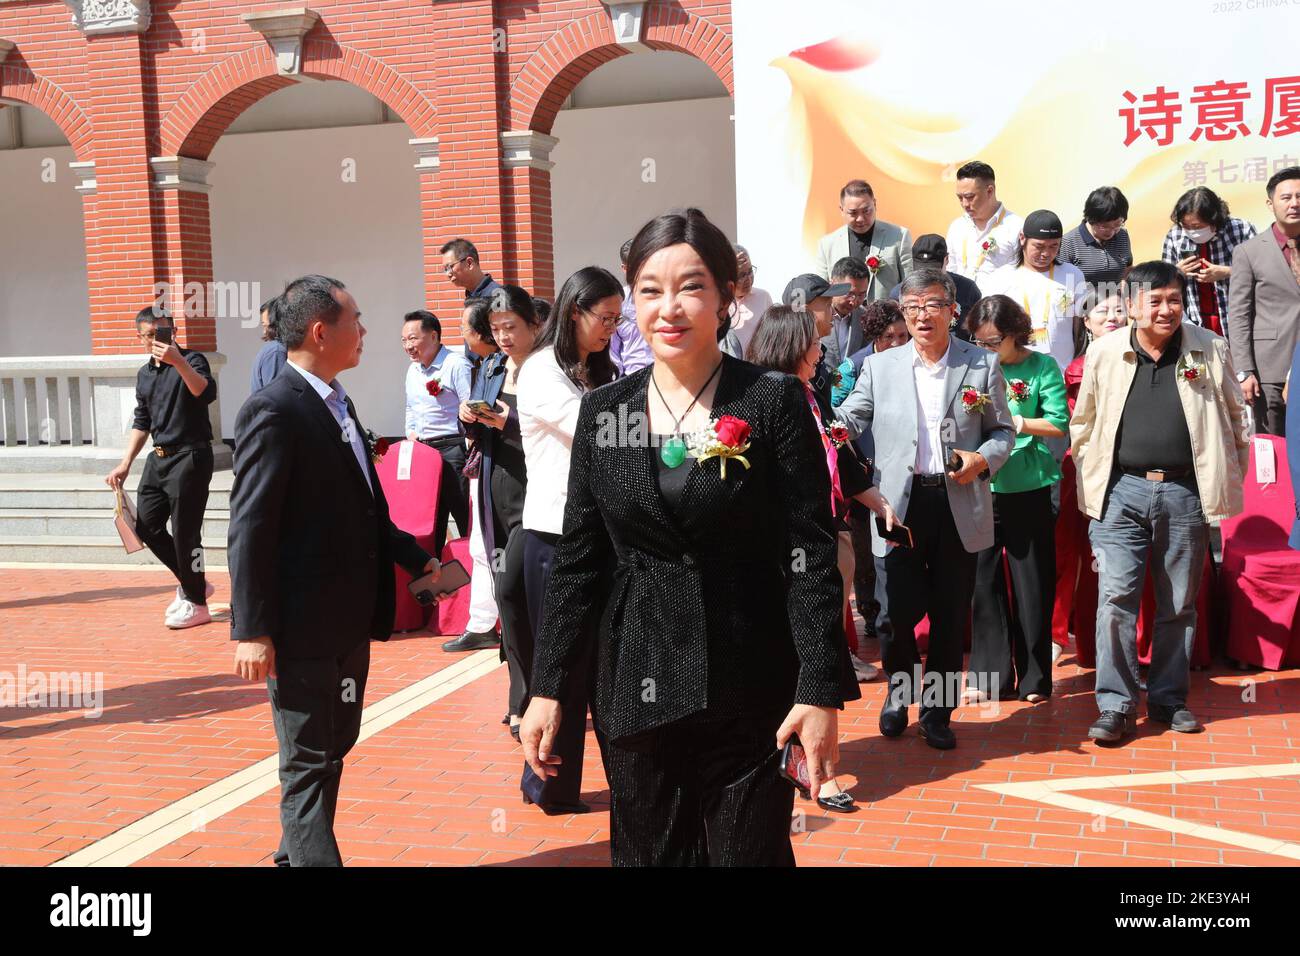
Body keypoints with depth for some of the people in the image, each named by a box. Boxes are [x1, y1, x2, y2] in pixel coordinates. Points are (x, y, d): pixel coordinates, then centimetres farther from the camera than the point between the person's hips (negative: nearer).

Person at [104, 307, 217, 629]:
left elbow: (207, 393, -29)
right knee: (146, 525, 9)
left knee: (184, 531, -4)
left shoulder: (191, 360, -8)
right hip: (159, 458, 8)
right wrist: (125, 464, 15)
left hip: (190, 457, -8)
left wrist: (178, 362, -42)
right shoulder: (144, 374, 13)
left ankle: (196, 602, 9)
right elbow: (142, 422, 21)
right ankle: (192, 583, 25)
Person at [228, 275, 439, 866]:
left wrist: (415, 558, 17)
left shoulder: (336, 403, 12)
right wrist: (251, 632, -21)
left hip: (350, 619, 10)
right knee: (309, 764, 1)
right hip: (303, 626, -9)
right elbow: (250, 529, -19)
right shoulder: (273, 411, -17)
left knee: (333, 748, 21)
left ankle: (298, 855, 36)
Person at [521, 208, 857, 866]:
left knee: (752, 850, 8)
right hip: (634, 688, 3)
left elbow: (811, 557, -7)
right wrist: (546, 688, 4)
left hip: (748, 689, -2)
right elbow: (576, 560, 7)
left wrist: (821, 690, -13)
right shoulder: (604, 412, 4)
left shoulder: (776, 403, -6)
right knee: (649, 852, 13)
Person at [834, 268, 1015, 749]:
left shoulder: (983, 364, 6)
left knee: (950, 617, 9)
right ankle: (899, 690, 30)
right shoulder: (879, 367, 7)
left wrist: (984, 458, -9)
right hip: (899, 505, 0)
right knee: (895, 613, 1)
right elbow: (846, 421, 2)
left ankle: (938, 711, 26)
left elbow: (1003, 430, 11)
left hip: (959, 507, 0)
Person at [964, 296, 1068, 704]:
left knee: (1032, 582, 4)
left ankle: (1034, 677, 15)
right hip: (981, 486, 3)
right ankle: (990, 674, 16)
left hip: (1028, 488, -3)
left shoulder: (1042, 367, -1)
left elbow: (1058, 424, -7)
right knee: (984, 578, 6)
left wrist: (1012, 422, -15)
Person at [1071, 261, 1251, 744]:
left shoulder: (1210, 349, 2)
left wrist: (1229, 479, 9)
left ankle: (1169, 699, 24)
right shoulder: (1104, 352, 2)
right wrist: (1090, 480, 7)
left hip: (1185, 492, 1)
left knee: (1179, 604, 10)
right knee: (1116, 597, -6)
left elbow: (1234, 416, 12)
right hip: (1121, 491, -1)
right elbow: (1083, 422, 11)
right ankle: (1115, 705, 2)